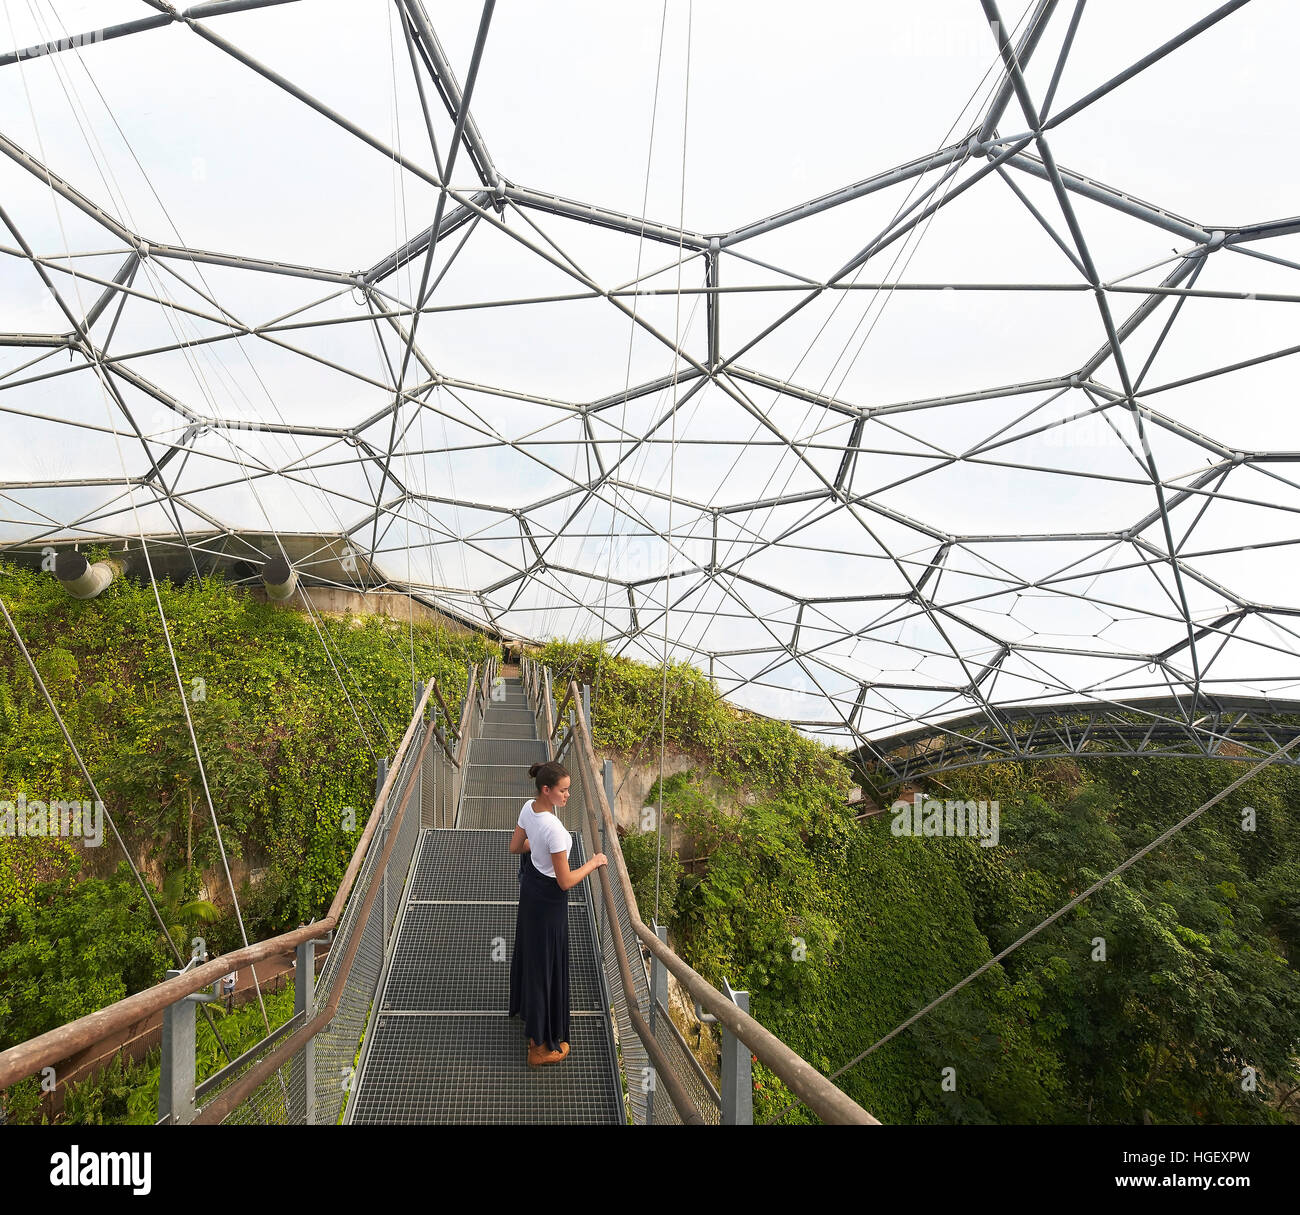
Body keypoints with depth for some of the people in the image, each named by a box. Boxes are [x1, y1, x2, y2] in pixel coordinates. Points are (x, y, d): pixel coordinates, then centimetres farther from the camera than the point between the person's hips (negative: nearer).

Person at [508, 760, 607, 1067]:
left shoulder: (528, 809, -8)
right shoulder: (554, 829, -34)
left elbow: (515, 847, 8)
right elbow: (565, 882, -28)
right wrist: (593, 863, -14)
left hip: (530, 888, 9)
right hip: (549, 900, -9)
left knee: (529, 948, 30)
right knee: (546, 964, 5)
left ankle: (524, 1005, 56)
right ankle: (541, 1044, 19)